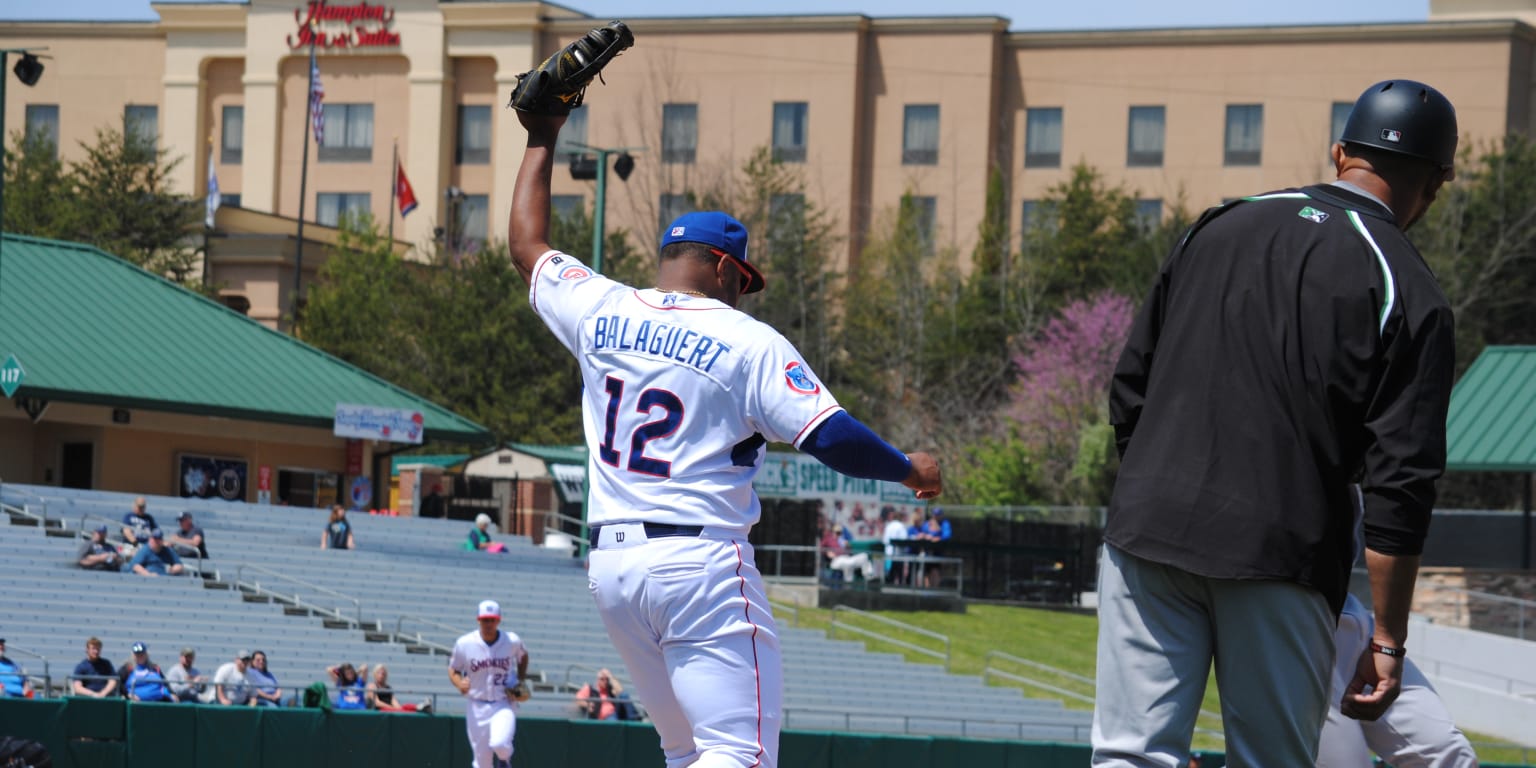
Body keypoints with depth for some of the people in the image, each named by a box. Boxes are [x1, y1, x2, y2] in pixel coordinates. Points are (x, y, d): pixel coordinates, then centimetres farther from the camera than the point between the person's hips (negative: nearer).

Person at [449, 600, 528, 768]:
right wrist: (459, 683, -17)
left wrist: (521, 678, 4)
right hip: (477, 708, 1)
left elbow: (523, 655, 18)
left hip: (504, 705, -1)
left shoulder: (512, 641, -5)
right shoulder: (464, 644, -7)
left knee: (499, 744, -27)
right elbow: (453, 670, 4)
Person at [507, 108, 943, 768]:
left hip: (609, 565, 7)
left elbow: (526, 246, 25)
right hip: (701, 563, -7)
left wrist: (542, 142, 36)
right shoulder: (749, 343, -6)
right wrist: (910, 471, 5)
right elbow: (831, 438, -12)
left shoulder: (601, 311, 8)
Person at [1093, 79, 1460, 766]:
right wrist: (1387, 639, -5)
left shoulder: (1218, 226, 13)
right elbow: (1401, 484, -7)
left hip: (1147, 532, 3)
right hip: (1280, 555, -3)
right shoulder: (1409, 296, -2)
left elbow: (1129, 388, 15)